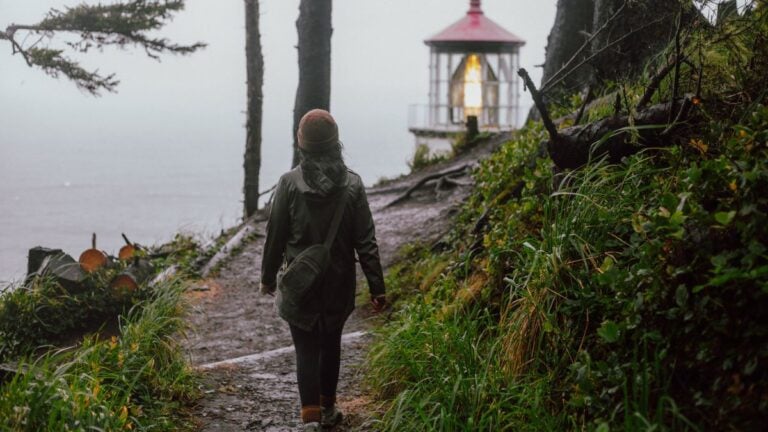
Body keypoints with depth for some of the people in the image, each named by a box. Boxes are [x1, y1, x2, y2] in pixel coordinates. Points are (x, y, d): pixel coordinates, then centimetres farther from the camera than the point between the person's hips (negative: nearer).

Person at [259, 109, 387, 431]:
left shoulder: (289, 183, -12)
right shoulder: (351, 184, -9)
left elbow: (275, 236, -5)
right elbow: (365, 241, -7)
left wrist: (268, 276, 11)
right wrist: (376, 287, -1)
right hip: (338, 283, 2)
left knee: (306, 350, 4)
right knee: (331, 344, 20)